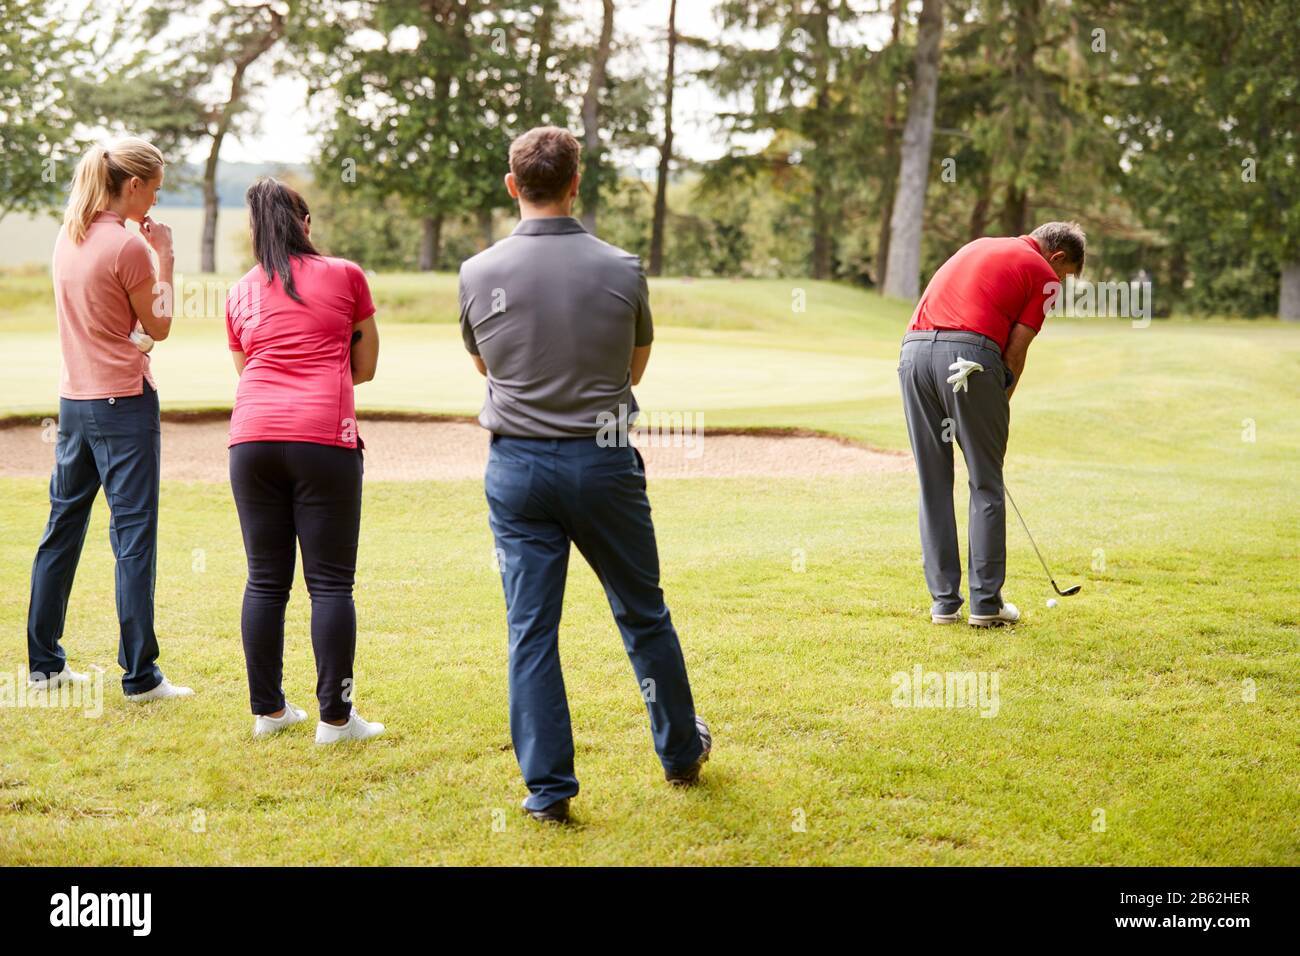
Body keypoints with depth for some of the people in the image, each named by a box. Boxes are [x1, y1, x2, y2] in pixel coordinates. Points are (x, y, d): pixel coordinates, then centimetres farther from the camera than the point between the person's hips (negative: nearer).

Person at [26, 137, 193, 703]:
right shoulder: (128, 246, -15)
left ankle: (43, 662, 23)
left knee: (62, 528, 15)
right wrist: (164, 258, -1)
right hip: (124, 402, -8)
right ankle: (140, 676, 0)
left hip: (75, 400, 8)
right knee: (133, 536, -3)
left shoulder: (69, 236, 8)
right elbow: (158, 327, -6)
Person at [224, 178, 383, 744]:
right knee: (330, 583, 0)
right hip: (323, 438, -3)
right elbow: (364, 367, 16)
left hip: (252, 436, 3)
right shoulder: (345, 276, 9)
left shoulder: (239, 294, 17)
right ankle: (335, 717, 2)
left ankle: (267, 710, 15)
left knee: (265, 581, 10)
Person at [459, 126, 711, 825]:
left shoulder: (479, 275, -6)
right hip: (603, 459, 0)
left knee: (531, 629, 4)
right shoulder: (621, 269, -6)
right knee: (642, 614, 15)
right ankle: (681, 750, 31)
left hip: (517, 465, 0)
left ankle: (547, 787, 4)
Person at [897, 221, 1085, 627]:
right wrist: (997, 408, 14)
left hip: (914, 347, 6)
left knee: (933, 486, 11)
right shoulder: (1044, 276, 10)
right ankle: (985, 603, 7)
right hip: (970, 356, -6)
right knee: (986, 485, 5)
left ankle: (944, 601, 13)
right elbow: (1015, 352, 3)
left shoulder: (979, 246, 30)